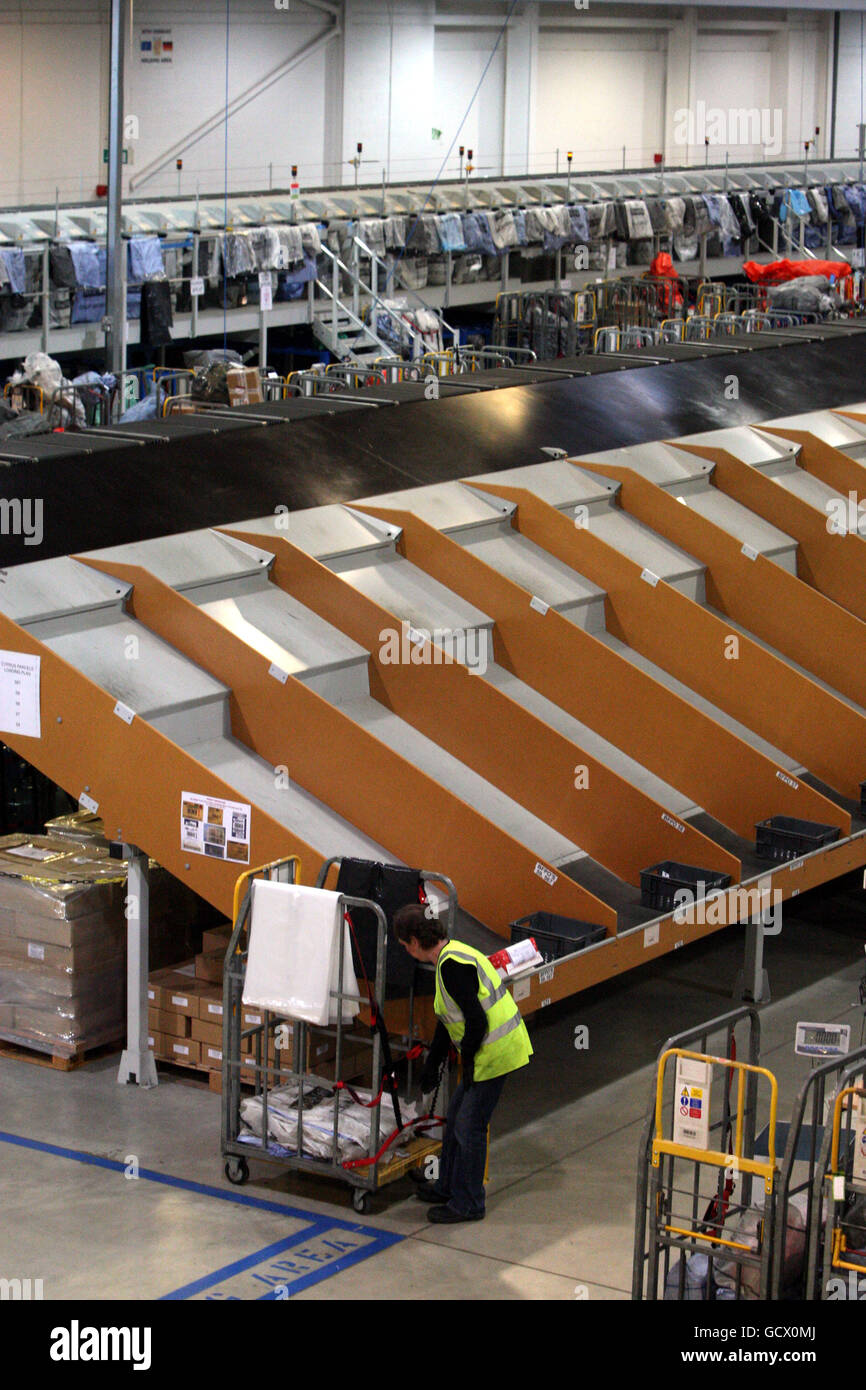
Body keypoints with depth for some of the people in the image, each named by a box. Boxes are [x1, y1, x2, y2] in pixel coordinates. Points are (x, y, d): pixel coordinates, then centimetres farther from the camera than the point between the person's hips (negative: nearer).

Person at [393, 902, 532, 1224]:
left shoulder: (453, 965, -21)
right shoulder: (451, 957, 12)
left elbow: (477, 1021, -24)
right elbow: (447, 1021, 23)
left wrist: (468, 1062, -10)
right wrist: (431, 1065, 29)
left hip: (496, 1051, -10)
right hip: (493, 1049, 10)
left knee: (469, 1126, 1)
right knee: (456, 1117, 20)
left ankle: (466, 1204, 13)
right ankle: (448, 1187, 36)